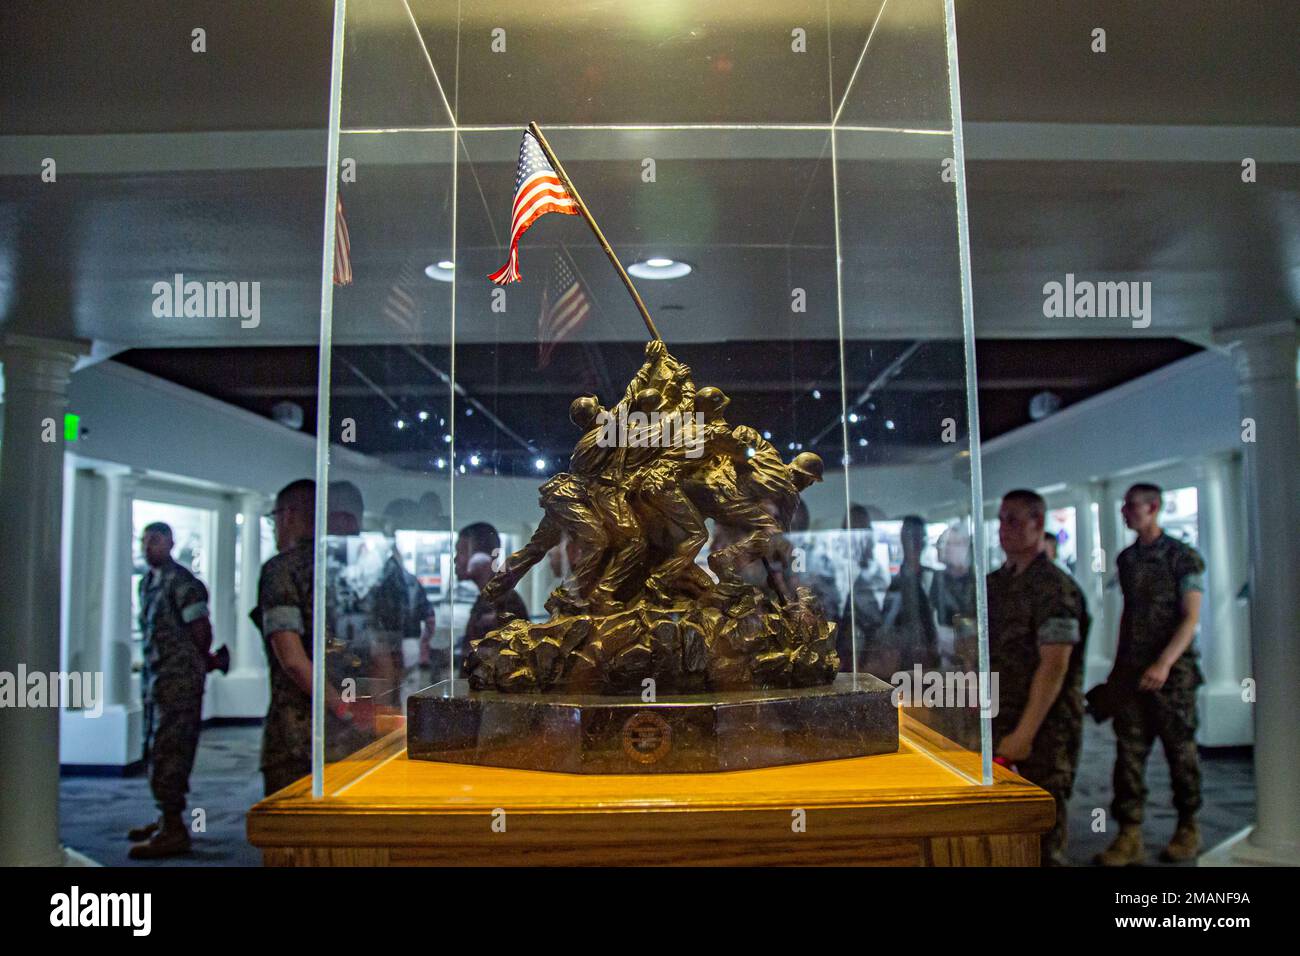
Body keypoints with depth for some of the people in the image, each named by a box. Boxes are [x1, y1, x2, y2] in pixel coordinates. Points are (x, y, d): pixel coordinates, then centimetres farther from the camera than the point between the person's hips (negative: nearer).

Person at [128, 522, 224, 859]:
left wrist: (202, 661, 0)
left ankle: (173, 830, -4)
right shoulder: (147, 583, 14)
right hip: (156, 676, 10)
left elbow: (201, 629, -16)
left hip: (178, 678, -9)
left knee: (168, 750, -9)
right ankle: (168, 820, 27)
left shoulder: (181, 582, -14)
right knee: (159, 750, 16)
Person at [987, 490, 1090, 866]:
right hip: (998, 722, 6)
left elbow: (1054, 667, -17)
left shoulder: (1055, 588, -12)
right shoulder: (994, 584, 11)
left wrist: (1024, 733, -18)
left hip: (1045, 727, -6)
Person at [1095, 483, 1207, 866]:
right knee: (1129, 751, 2)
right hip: (1131, 671, 5)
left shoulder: (1183, 557, -6)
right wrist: (1118, 664, 13)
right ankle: (1130, 835, 5)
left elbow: (1191, 617, -11)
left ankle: (1188, 829, 22)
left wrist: (1164, 664, -21)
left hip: (1172, 670, -5)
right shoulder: (1126, 559, 10)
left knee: (1180, 749, 6)